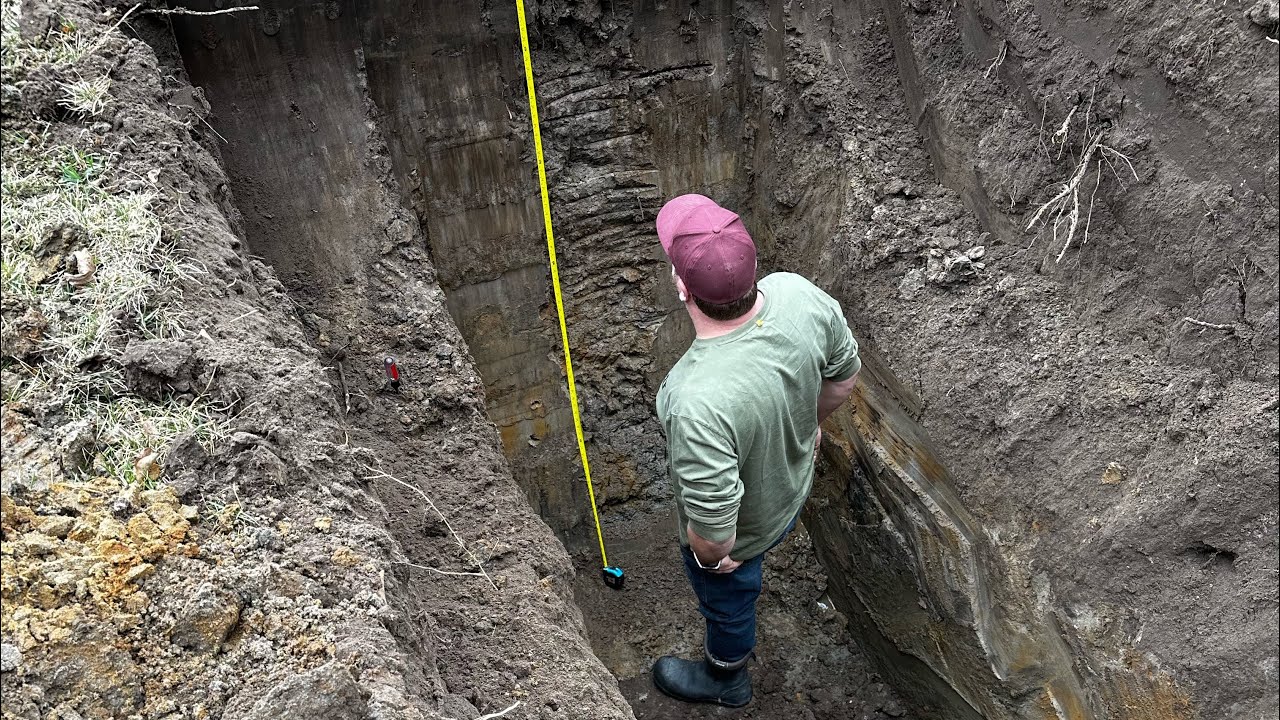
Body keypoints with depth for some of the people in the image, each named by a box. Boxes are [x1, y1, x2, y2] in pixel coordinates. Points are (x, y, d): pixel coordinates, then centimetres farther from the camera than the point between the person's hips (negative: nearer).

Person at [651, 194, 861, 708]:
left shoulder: (699, 401, -48)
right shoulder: (798, 293, -29)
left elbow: (713, 535, -34)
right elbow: (844, 373, -7)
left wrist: (710, 557, -10)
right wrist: (810, 423, 12)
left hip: (738, 537, -5)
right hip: (793, 488, 5)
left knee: (727, 602, 30)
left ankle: (724, 678, 64)